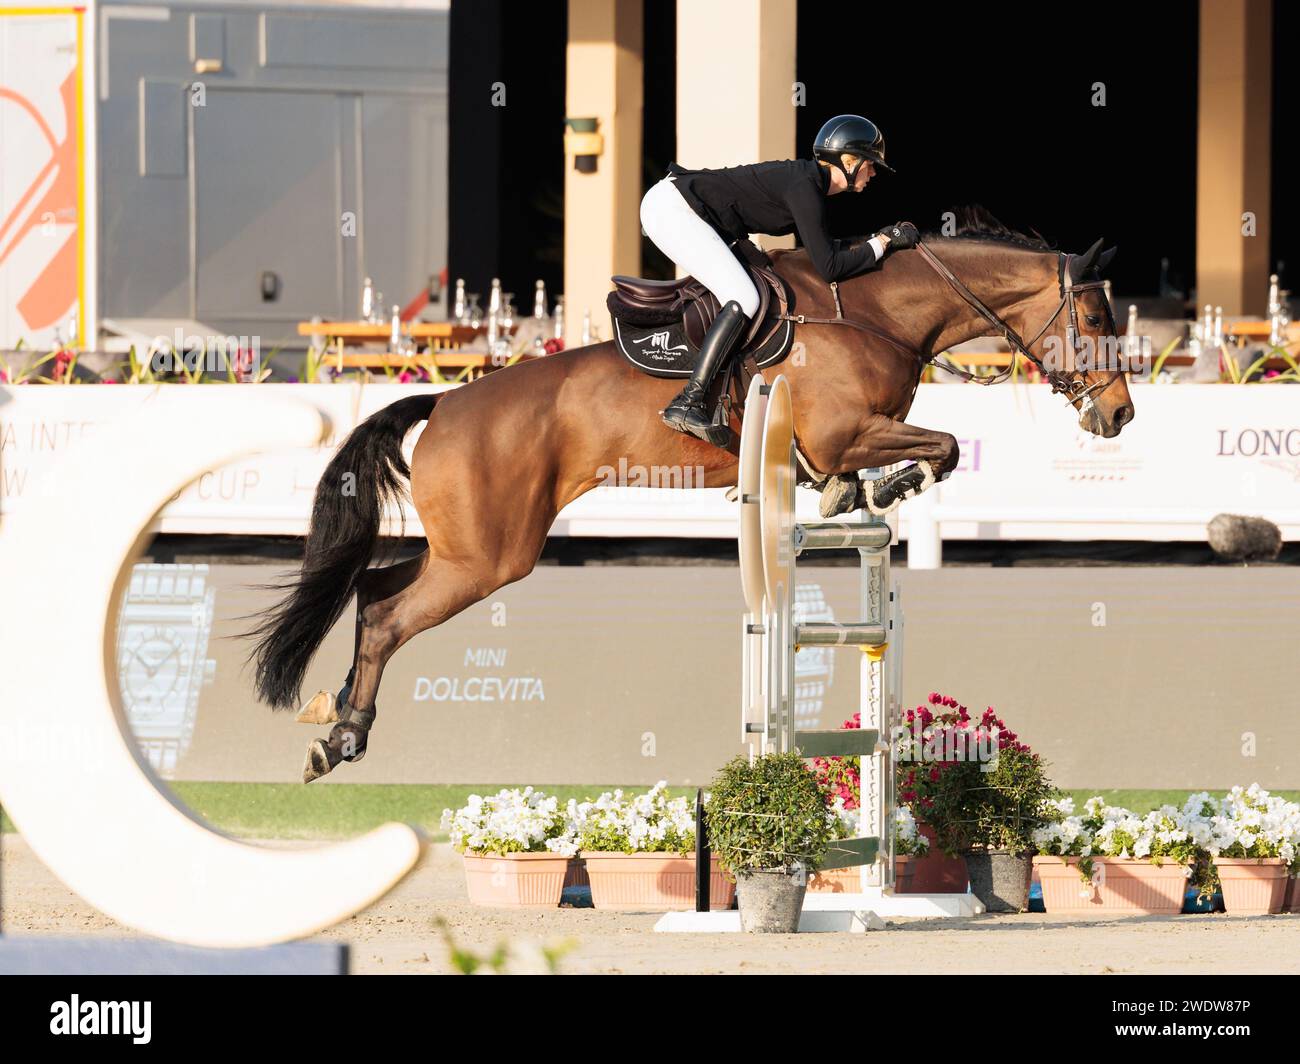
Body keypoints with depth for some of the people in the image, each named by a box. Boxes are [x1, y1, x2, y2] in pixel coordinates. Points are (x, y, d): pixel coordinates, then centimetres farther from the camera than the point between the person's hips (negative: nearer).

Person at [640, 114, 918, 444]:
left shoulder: (811, 182, 12)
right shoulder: (804, 187, -18)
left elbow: (822, 247, 23)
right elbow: (829, 266, -20)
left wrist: (882, 238, 14)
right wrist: (883, 244, -8)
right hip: (671, 209, -11)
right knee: (743, 300, -19)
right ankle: (686, 404, -25)